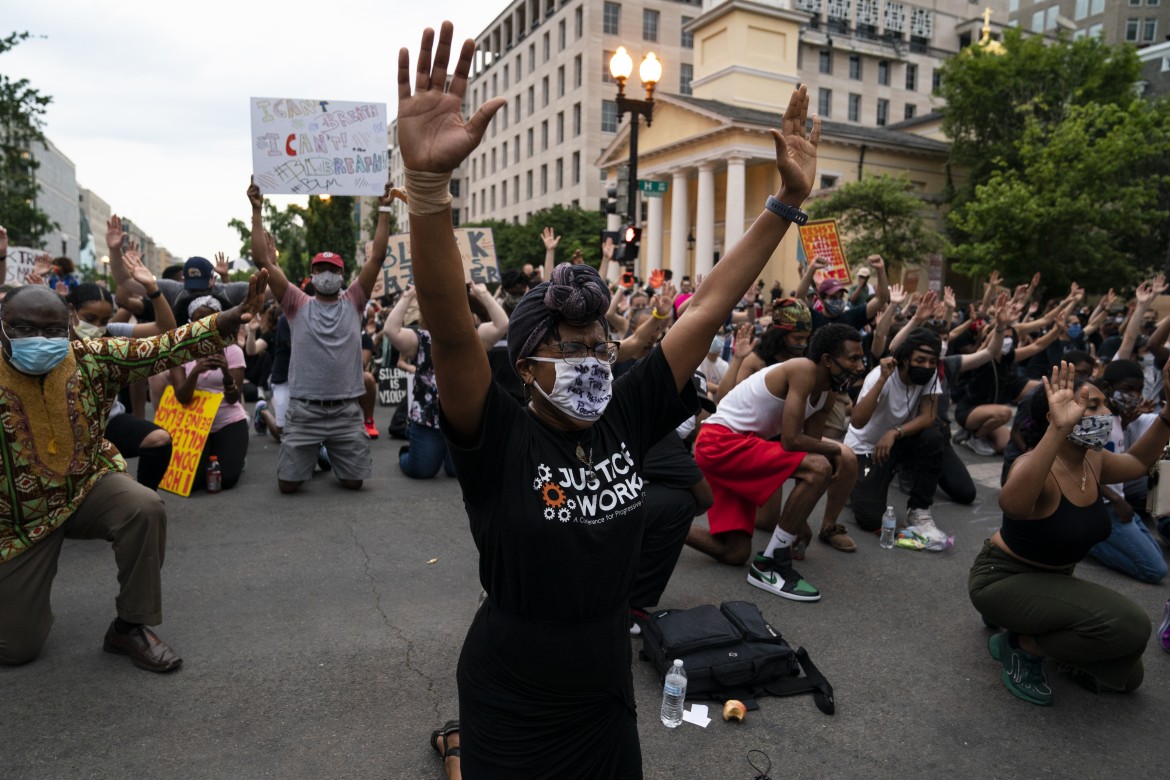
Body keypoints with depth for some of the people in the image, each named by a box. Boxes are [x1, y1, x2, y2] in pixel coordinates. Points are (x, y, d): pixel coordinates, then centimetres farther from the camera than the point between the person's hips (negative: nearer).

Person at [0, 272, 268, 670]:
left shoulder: (91, 357, -12)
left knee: (145, 508, -34)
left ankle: (129, 626, -12)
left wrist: (234, 316, -30)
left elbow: (162, 348, -18)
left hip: (87, 487, 2)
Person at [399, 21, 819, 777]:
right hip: (511, 717, -5)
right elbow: (449, 326, -37)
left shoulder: (626, 418, -9)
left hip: (609, 700, 5)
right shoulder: (499, 440, -21)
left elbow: (708, 309, -10)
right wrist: (429, 181, -51)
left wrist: (789, 201, -9)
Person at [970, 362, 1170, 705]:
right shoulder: (1038, 466, -29)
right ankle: (1021, 644, -6)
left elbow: (1138, 461, 21)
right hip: (1002, 578, -9)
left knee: (1124, 675, 14)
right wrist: (1057, 429, -60)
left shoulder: (1093, 461, -4)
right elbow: (1011, 504, -54)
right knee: (1129, 626, -27)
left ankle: (1018, 619, 22)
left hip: (1052, 579, 9)